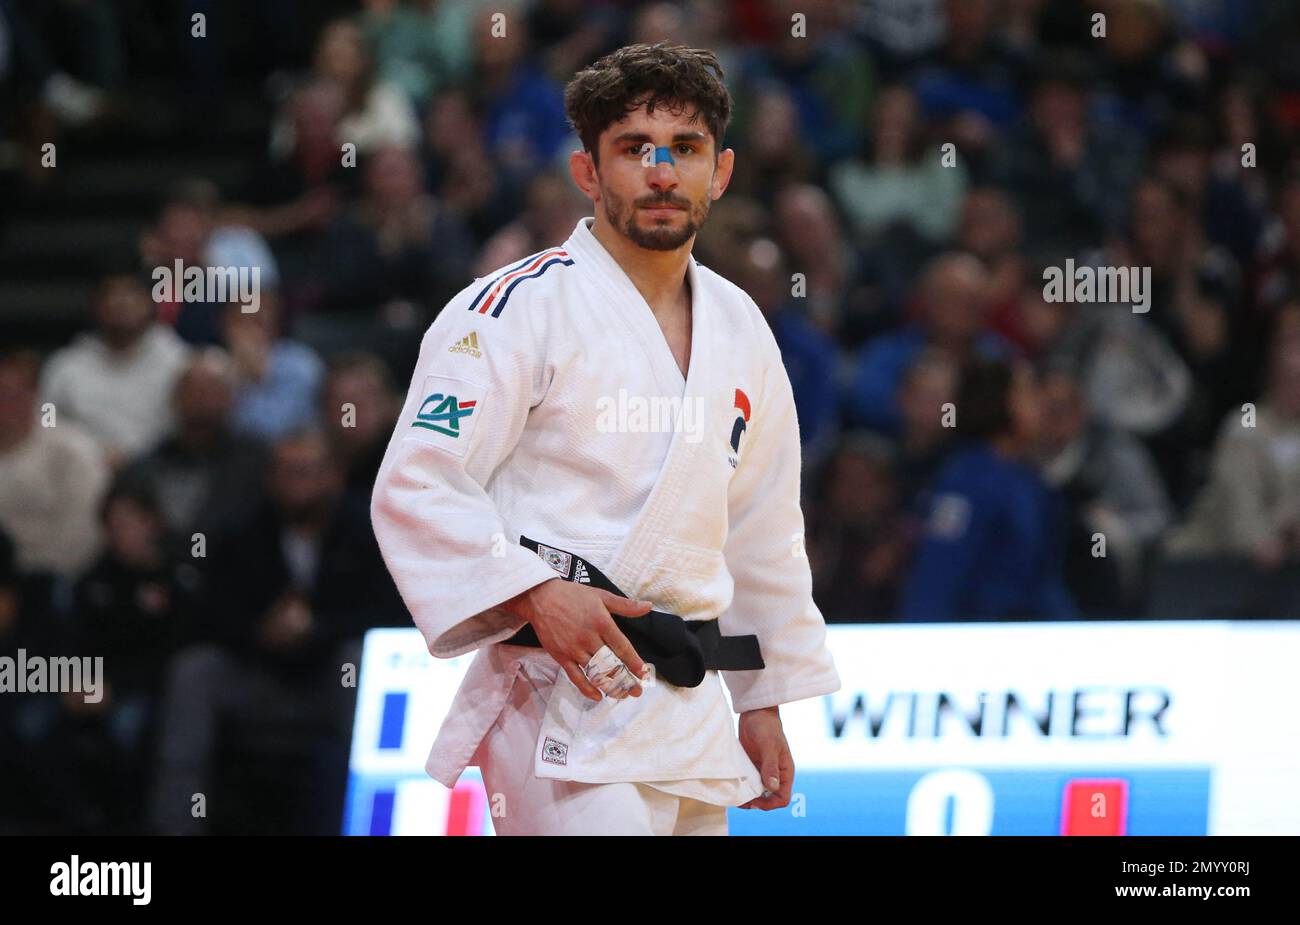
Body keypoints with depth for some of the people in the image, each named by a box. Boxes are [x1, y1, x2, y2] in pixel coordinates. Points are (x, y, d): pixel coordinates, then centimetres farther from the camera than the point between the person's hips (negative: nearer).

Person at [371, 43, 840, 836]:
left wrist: (765, 703, 21)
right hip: (564, 695, -8)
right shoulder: (516, 311, -7)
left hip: (691, 709, 8)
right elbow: (416, 491, -12)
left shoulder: (740, 330, 15)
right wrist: (536, 596, -24)